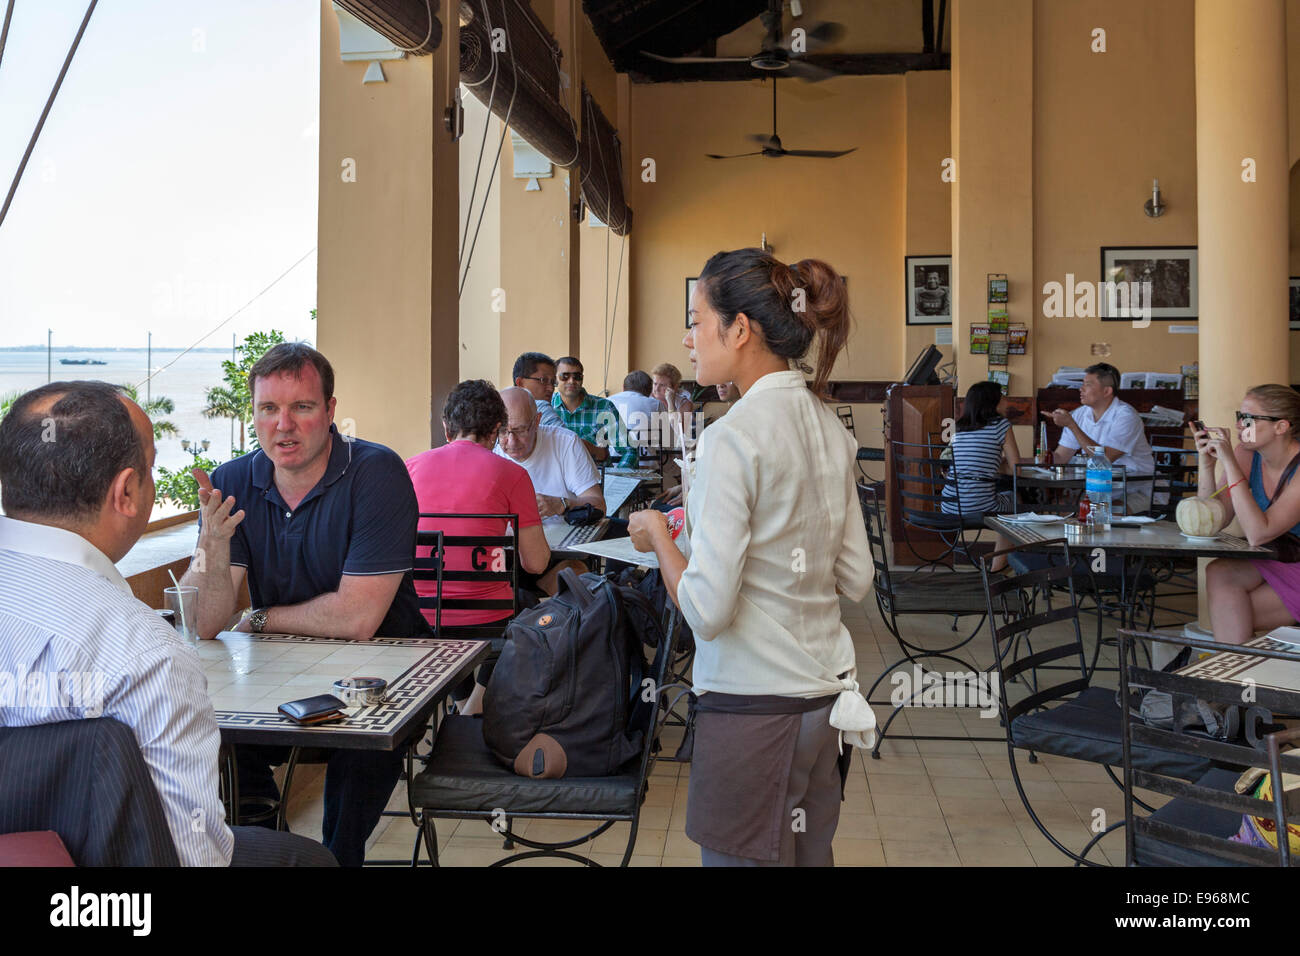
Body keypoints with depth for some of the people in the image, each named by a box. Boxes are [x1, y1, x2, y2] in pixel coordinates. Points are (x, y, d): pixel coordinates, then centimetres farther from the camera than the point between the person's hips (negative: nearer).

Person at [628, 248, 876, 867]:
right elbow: (855, 580, 12)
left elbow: (706, 611, -20)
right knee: (810, 857, 19)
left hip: (753, 706, -8)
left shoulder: (732, 437, -18)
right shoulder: (829, 428, 6)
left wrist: (657, 535, -4)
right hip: (828, 696, 8)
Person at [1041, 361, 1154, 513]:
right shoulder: (1079, 414, 4)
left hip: (1136, 491, -6)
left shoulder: (1125, 415, -16)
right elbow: (1060, 458, 5)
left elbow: (1105, 458, -25)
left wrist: (1071, 425, -25)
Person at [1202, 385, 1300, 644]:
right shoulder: (1247, 455, -5)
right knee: (1219, 573, -20)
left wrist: (1230, 464, -31)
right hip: (1277, 564, 6)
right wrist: (1206, 464, -19)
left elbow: (1257, 534, -32)